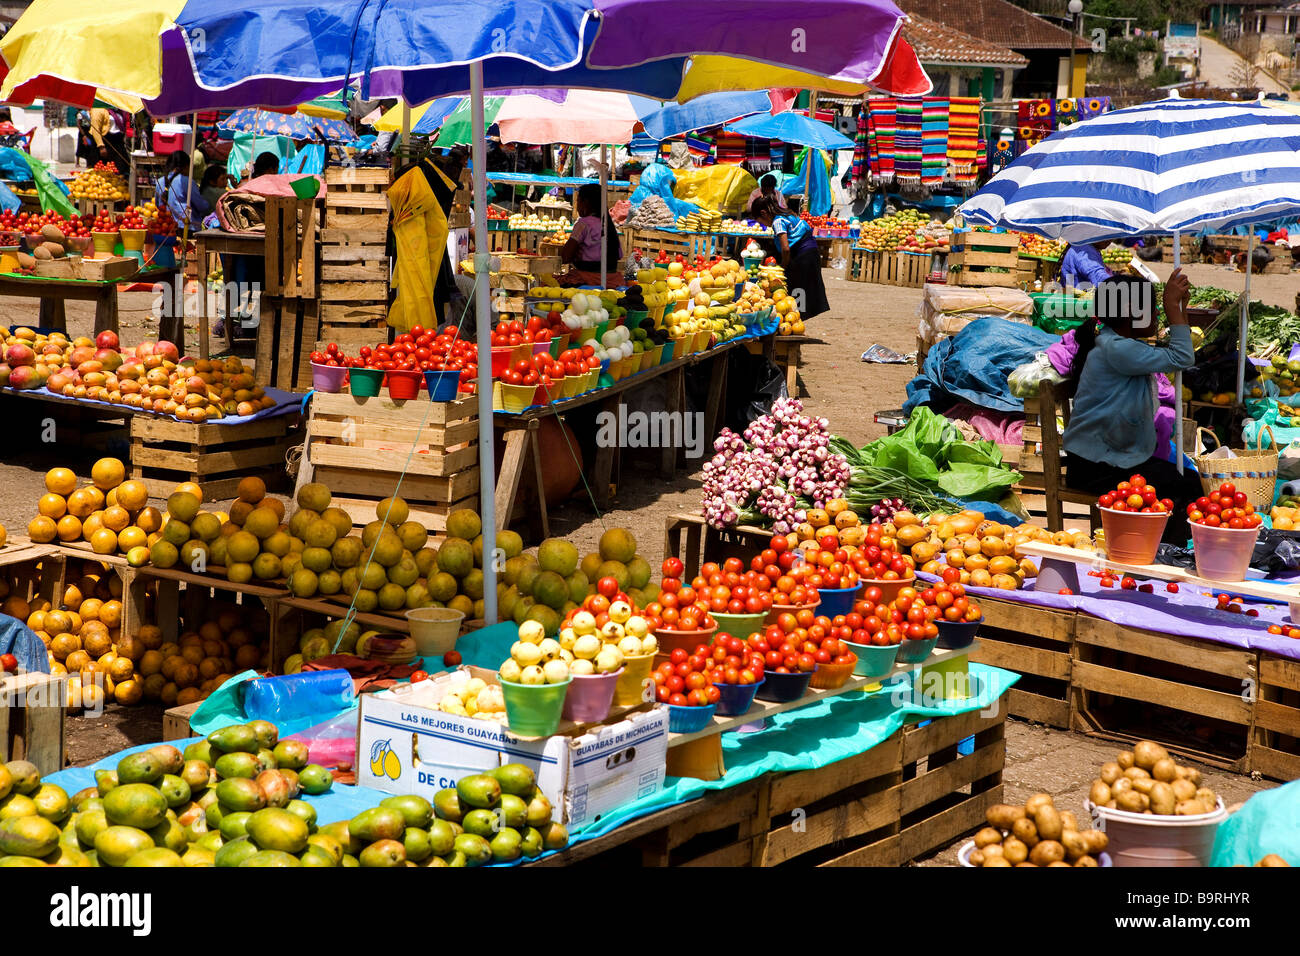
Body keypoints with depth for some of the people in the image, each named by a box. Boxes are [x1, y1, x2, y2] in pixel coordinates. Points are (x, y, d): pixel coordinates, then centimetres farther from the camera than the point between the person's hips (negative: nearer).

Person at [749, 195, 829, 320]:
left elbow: (786, 249, -21)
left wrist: (783, 267, -5)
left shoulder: (778, 222, -13)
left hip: (803, 256, -10)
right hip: (811, 251, 10)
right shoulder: (787, 215, 16)